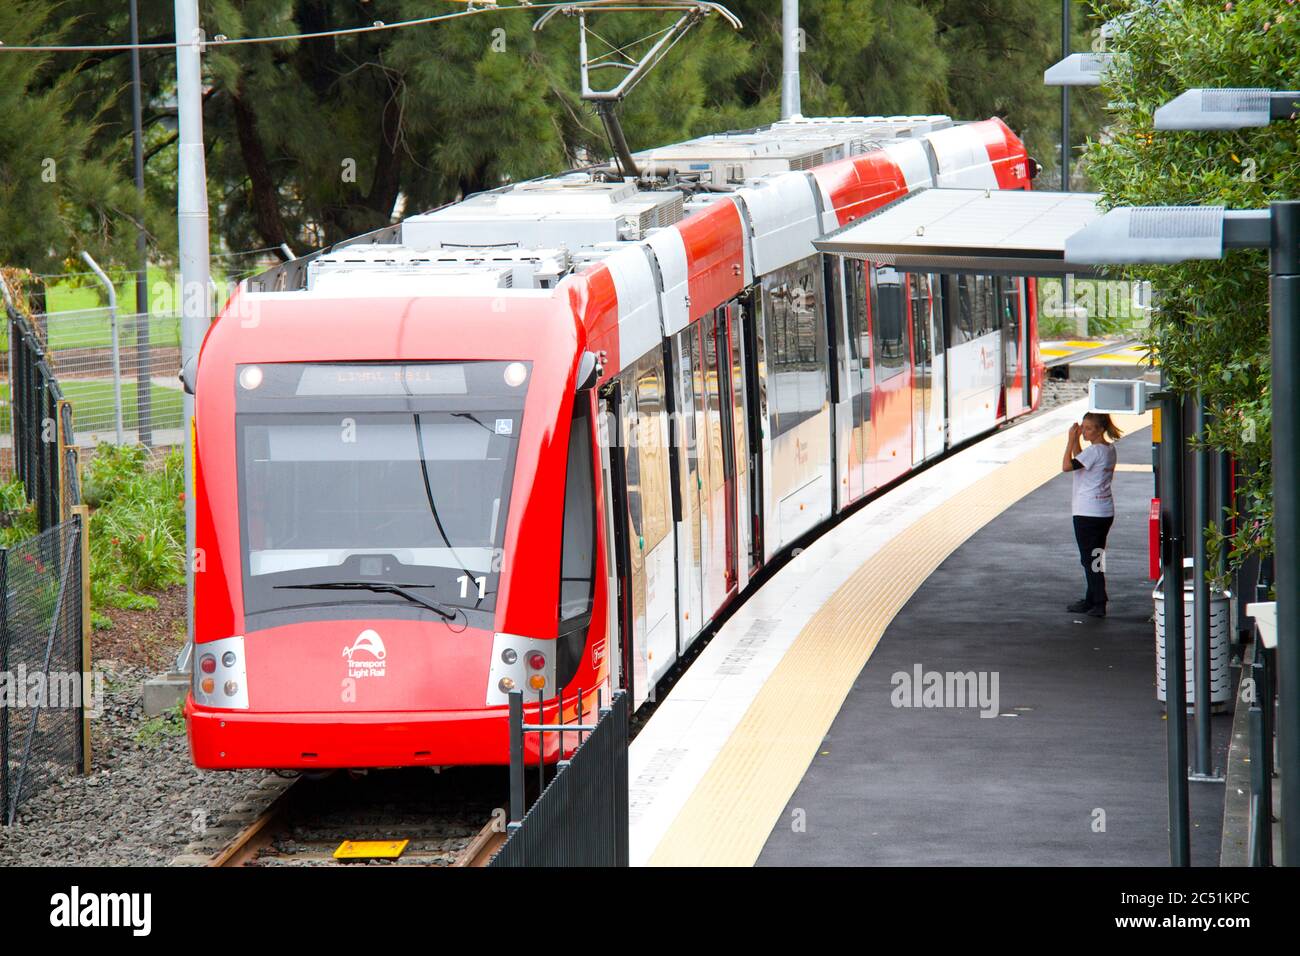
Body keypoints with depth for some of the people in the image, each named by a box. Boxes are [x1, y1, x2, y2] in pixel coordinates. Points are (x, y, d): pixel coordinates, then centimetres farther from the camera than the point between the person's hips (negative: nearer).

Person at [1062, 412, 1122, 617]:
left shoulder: (1094, 451, -18)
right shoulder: (1109, 450, 10)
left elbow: (1067, 466, -21)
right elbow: (1080, 462, 19)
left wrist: (1071, 439, -13)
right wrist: (1076, 439, 11)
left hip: (1088, 513, -9)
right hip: (1105, 512, 9)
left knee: (1089, 558, -5)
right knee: (1096, 557, 16)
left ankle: (1098, 604, -7)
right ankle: (1092, 601, 25)